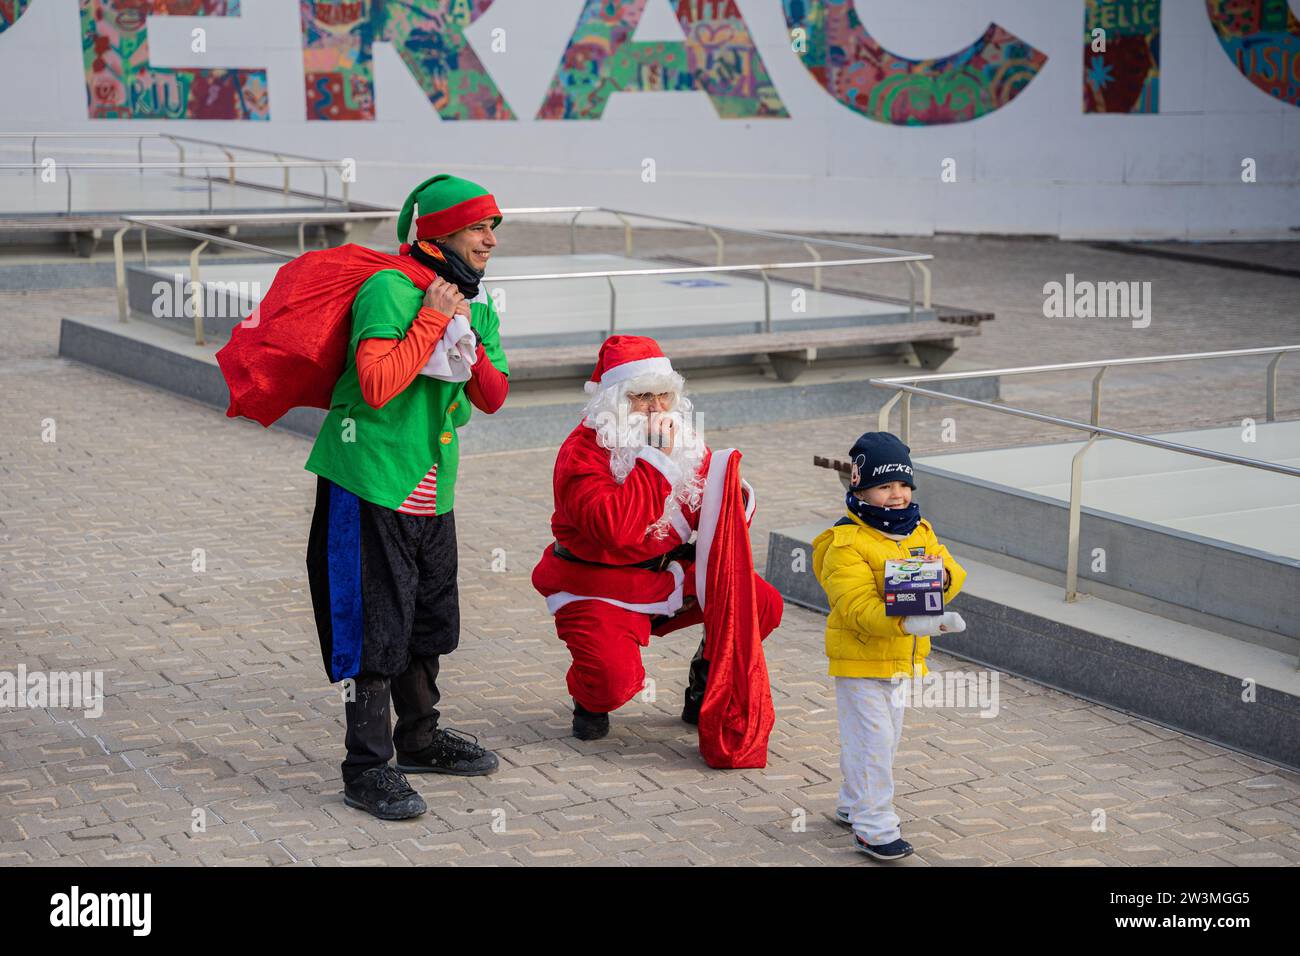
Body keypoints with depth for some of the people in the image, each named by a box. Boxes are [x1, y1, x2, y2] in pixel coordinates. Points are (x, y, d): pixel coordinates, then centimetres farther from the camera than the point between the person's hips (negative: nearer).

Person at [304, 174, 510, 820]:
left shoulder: (477, 306, 10)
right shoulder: (389, 290, -17)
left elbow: (492, 398, 5)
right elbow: (377, 385, -29)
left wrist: (468, 341, -12)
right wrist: (432, 321, -24)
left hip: (432, 488, 8)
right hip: (369, 482, -8)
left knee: (429, 619, 18)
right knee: (374, 628, -5)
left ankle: (420, 740, 35)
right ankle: (366, 770, 2)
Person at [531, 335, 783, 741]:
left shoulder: (683, 440, 3)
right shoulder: (582, 452, -18)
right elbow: (614, 528, -35)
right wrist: (657, 460, -31)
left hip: (672, 577, 6)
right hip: (599, 593, -6)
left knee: (765, 604, -7)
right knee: (615, 681, -29)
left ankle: (704, 691, 16)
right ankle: (590, 700, 12)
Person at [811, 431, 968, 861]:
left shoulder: (920, 532, 5)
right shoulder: (846, 544, -19)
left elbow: (952, 575, 0)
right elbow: (857, 607, -28)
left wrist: (942, 574, -25)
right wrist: (907, 623, -42)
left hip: (902, 658, 8)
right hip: (859, 658, -8)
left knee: (887, 737, 19)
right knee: (871, 741, -5)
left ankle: (854, 805, 37)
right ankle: (873, 826, 3)